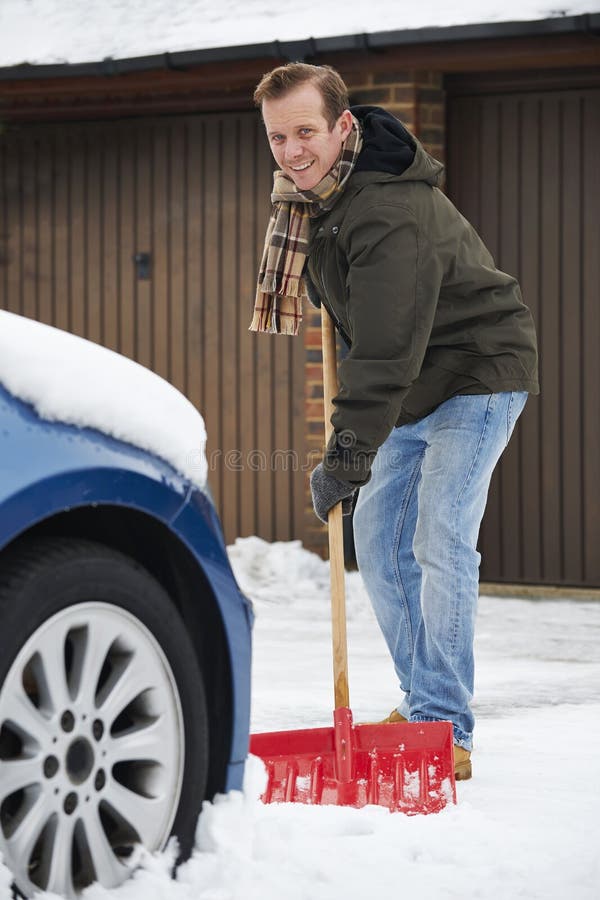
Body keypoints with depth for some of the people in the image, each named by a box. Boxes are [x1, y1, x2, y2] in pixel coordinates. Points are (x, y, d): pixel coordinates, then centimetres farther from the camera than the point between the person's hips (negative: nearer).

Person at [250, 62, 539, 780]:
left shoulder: (392, 215, -30)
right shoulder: (309, 189, 0)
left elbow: (388, 351, -33)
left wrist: (349, 453, -34)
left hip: (477, 376, -10)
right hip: (416, 391, 10)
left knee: (440, 540, -17)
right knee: (378, 537, 7)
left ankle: (446, 731, -15)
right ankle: (420, 707, 15)